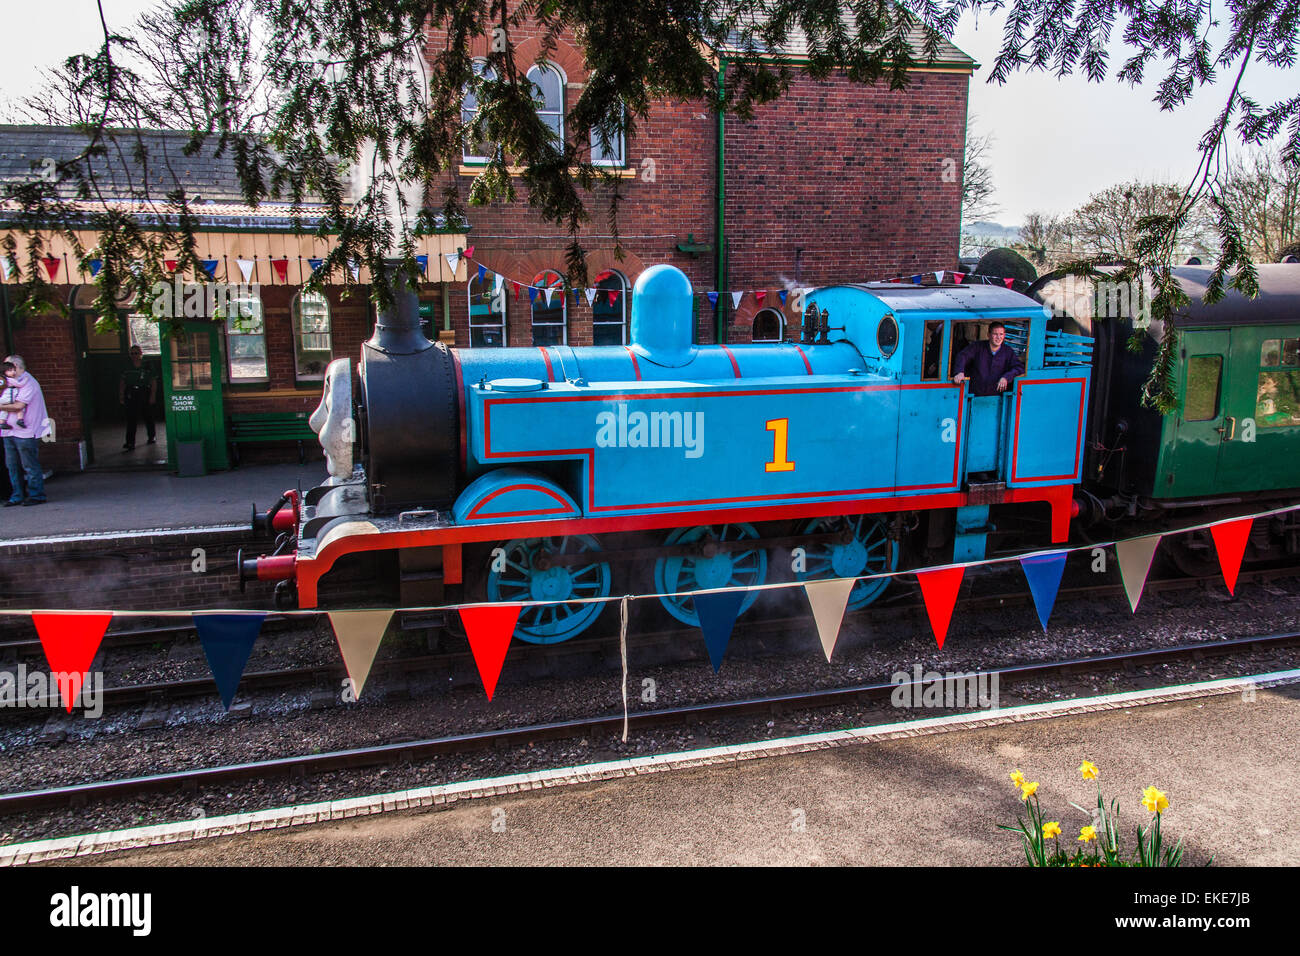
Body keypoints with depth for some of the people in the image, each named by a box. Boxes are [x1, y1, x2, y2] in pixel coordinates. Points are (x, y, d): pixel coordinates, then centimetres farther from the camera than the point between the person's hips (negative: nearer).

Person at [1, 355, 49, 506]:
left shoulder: (29, 383, -8)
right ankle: (17, 496, 16)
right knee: (12, 466, 10)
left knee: (30, 465, -4)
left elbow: (19, 406, -15)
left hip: (25, 432, -8)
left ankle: (36, 495, 3)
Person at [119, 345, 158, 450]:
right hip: (131, 395, 1)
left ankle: (151, 437, 29)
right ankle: (130, 442, -10)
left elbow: (154, 382, 1)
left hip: (145, 394, -1)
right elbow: (122, 383, 12)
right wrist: (121, 396, 5)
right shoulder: (127, 369, 8)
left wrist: (153, 395, -7)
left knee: (148, 417, 9)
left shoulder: (148, 367, 3)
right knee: (131, 419, -6)